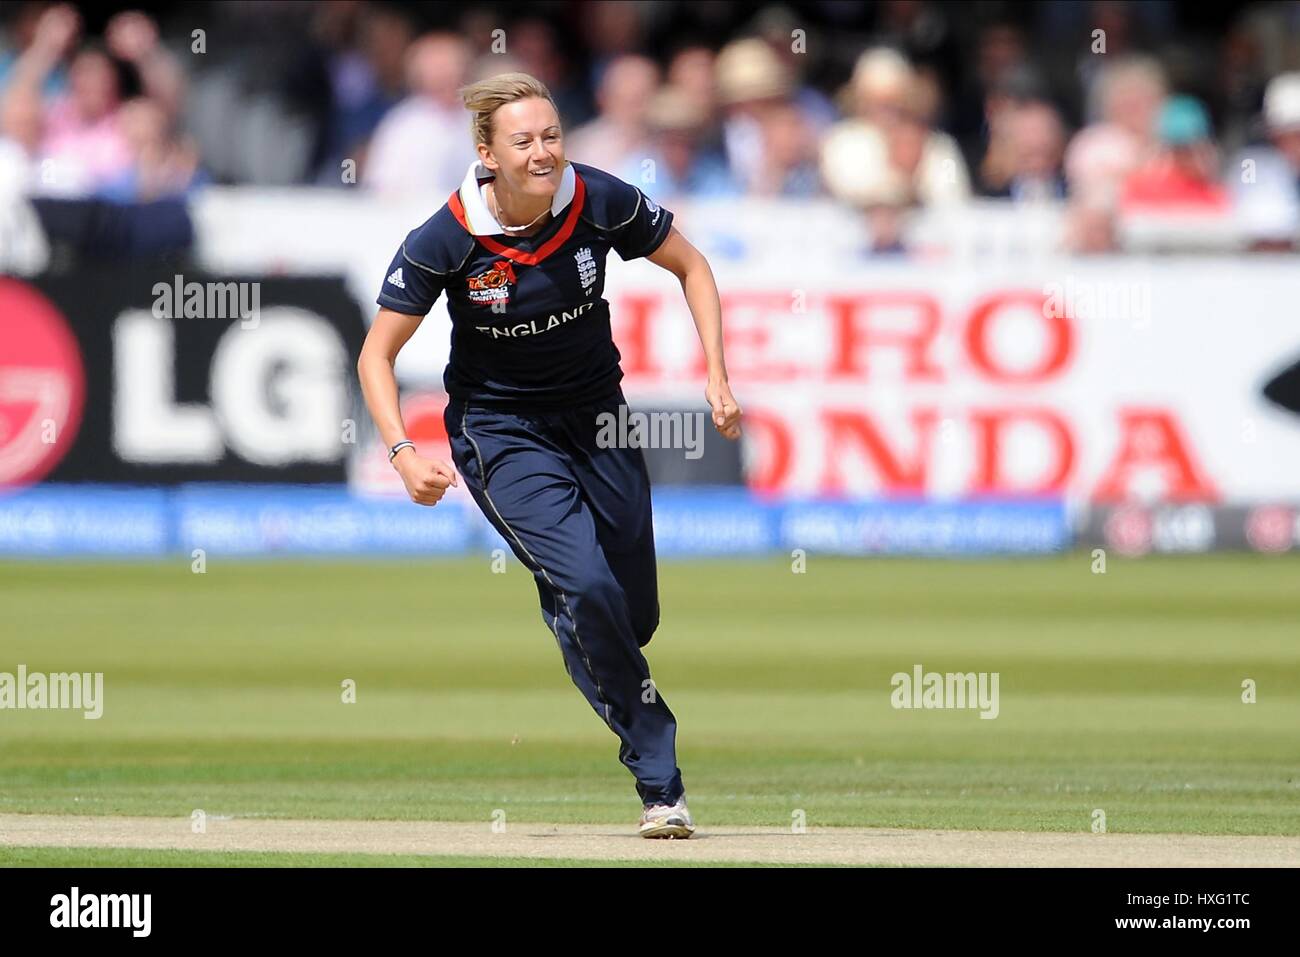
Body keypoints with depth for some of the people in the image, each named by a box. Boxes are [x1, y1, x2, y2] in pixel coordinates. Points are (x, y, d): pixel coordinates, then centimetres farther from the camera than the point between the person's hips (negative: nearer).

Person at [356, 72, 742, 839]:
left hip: (596, 415, 4)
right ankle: (661, 783, -10)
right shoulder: (446, 240, -21)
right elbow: (378, 355, -13)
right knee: (585, 587, -22)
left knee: (637, 616, 6)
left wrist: (718, 377, -7)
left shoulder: (601, 202, -16)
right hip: (502, 429, -4)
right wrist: (403, 452, -27)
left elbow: (690, 266, 2)